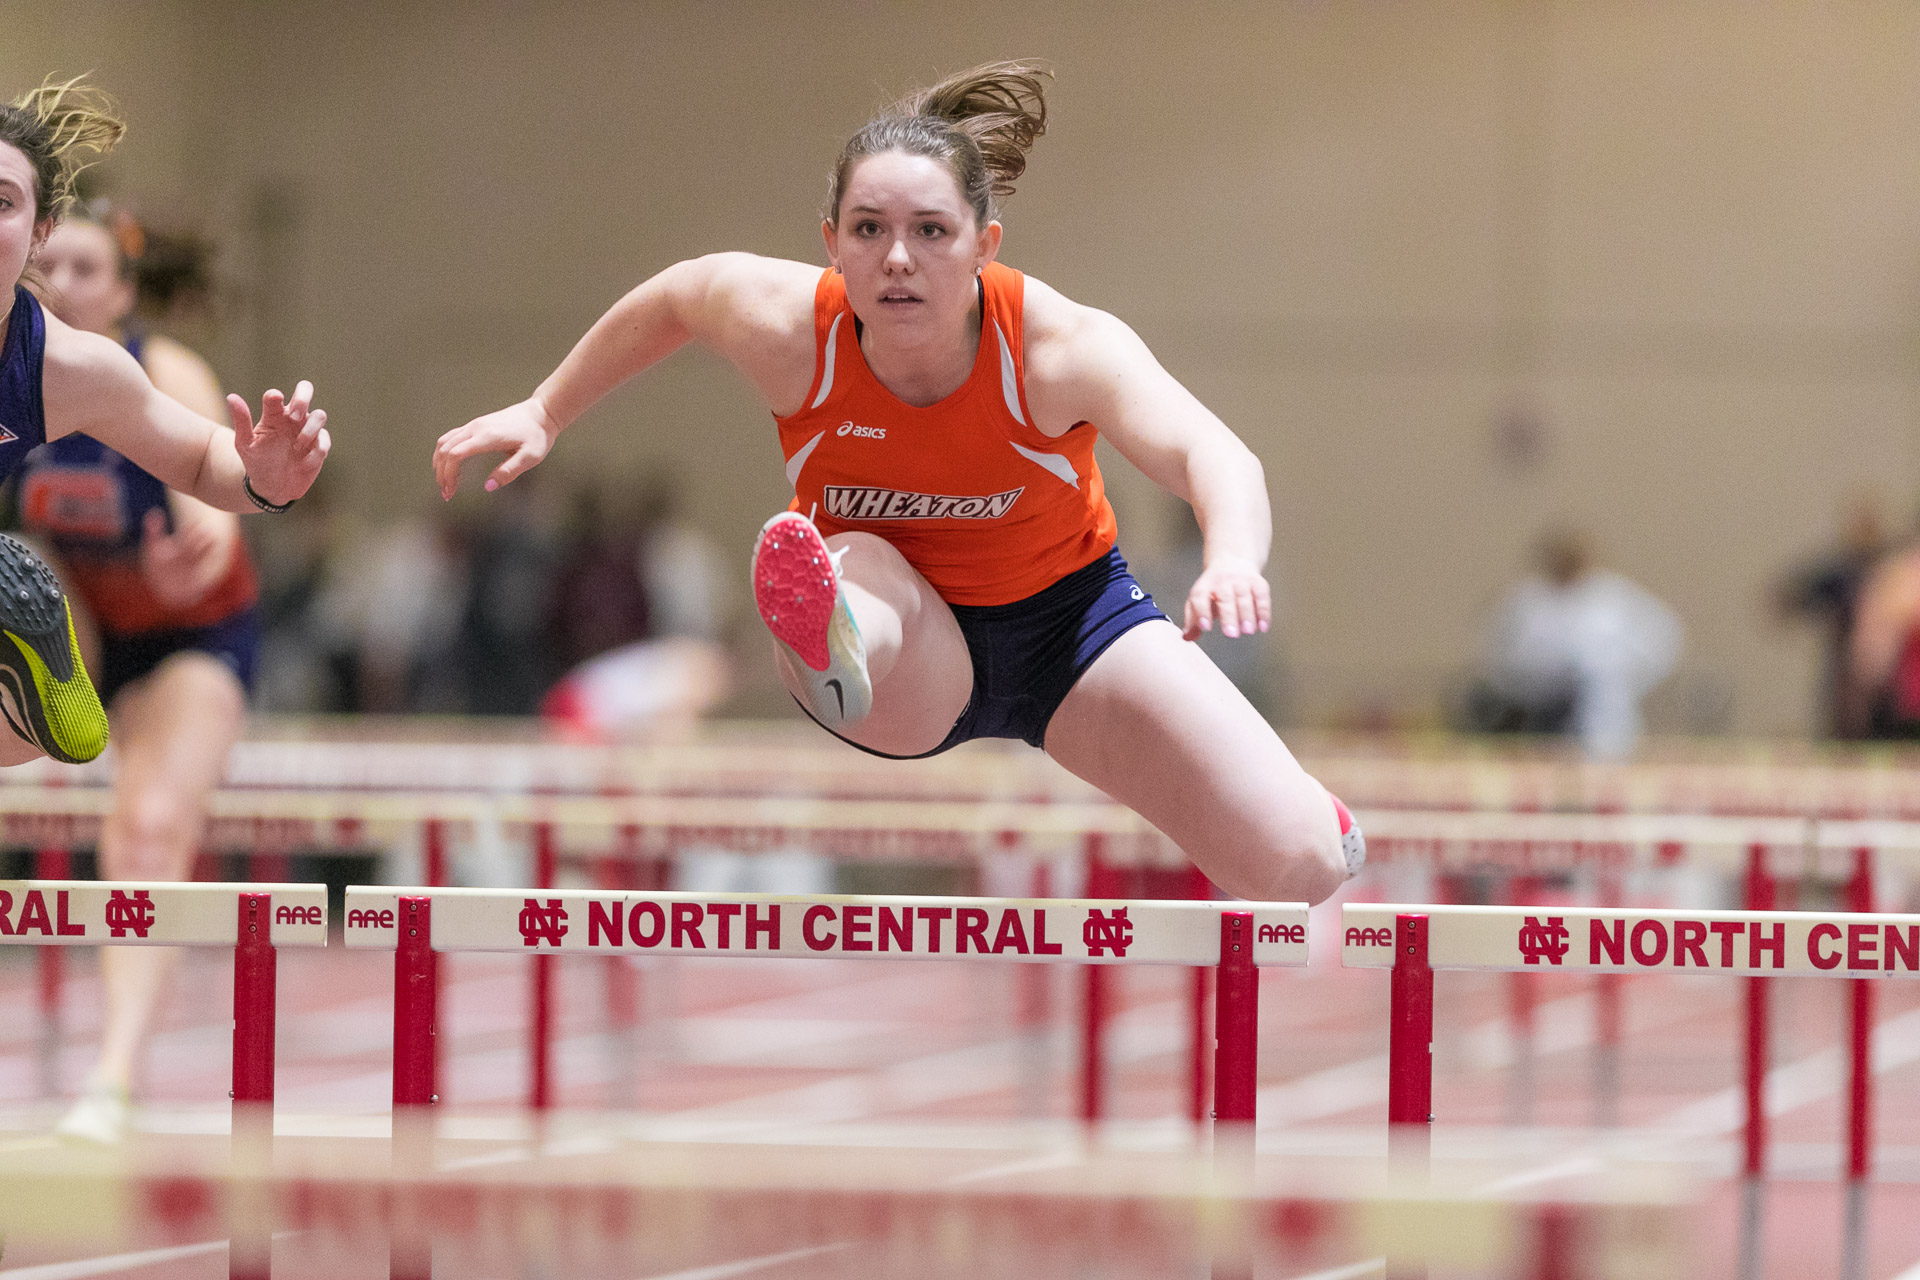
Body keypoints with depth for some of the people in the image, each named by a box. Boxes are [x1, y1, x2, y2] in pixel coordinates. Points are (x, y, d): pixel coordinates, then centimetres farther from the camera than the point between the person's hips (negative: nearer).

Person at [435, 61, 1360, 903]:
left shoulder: (1060, 346, -31)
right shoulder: (789, 328, -24)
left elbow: (1211, 456, -47)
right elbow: (671, 298, 0)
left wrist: (1233, 559, -69)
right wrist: (545, 414, 8)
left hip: (1067, 618, 0)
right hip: (903, 650, 0)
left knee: (1298, 867, -10)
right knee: (857, 567, -38)